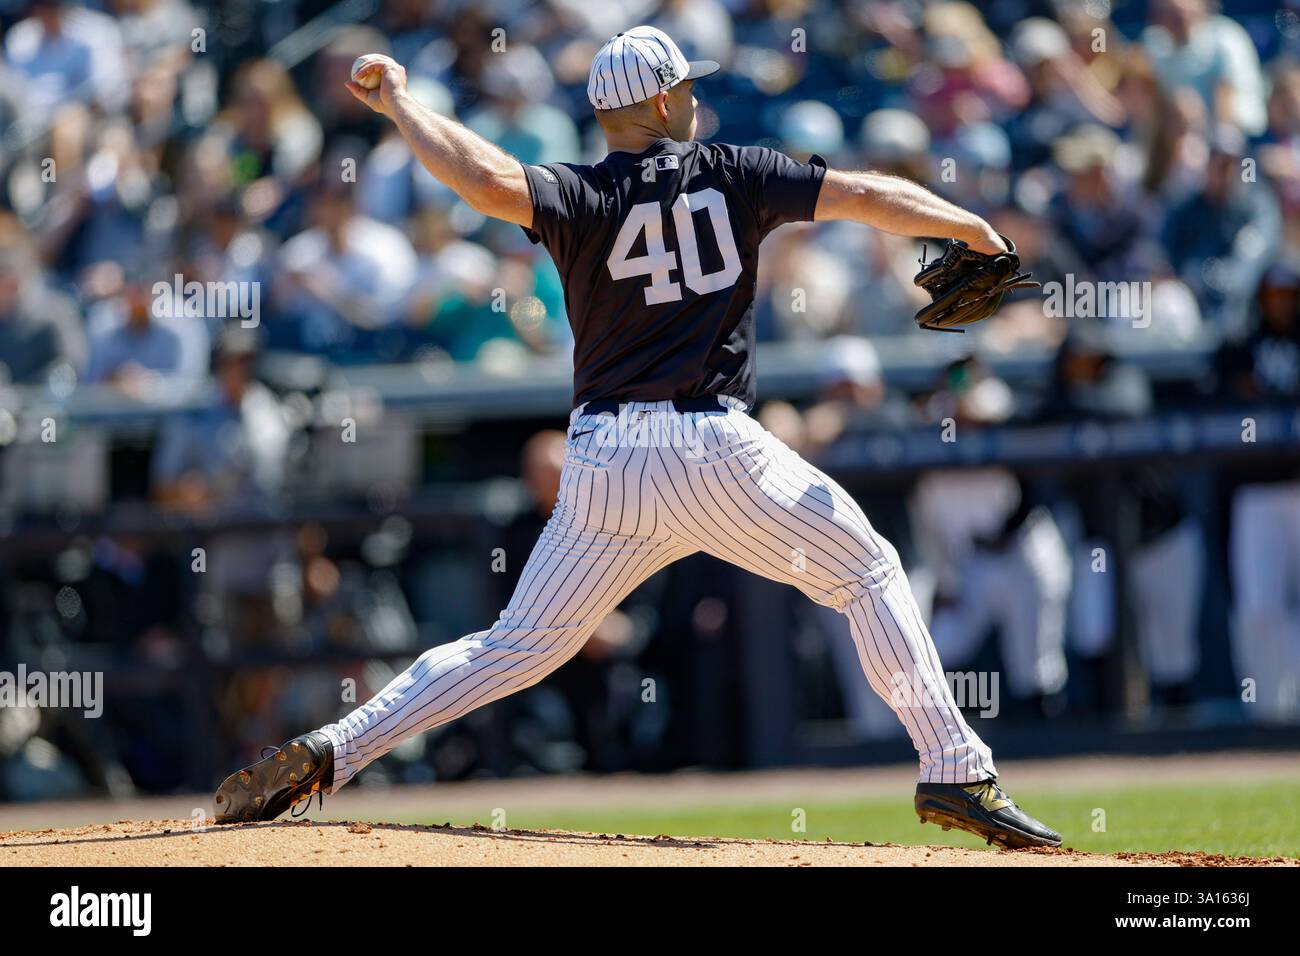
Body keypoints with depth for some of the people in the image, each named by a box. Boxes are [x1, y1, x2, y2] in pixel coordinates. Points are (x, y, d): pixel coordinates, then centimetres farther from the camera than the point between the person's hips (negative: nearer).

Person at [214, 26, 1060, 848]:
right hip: (717, 452, -2)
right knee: (868, 572, 15)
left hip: (607, 466, 2)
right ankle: (956, 772, 6)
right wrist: (975, 230, 14)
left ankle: (326, 753, -4)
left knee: (522, 643, 9)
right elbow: (865, 197, 1)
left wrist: (400, 106, -6)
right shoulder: (733, 176, 3)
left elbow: (491, 183, -17)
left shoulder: (580, 198, 2)